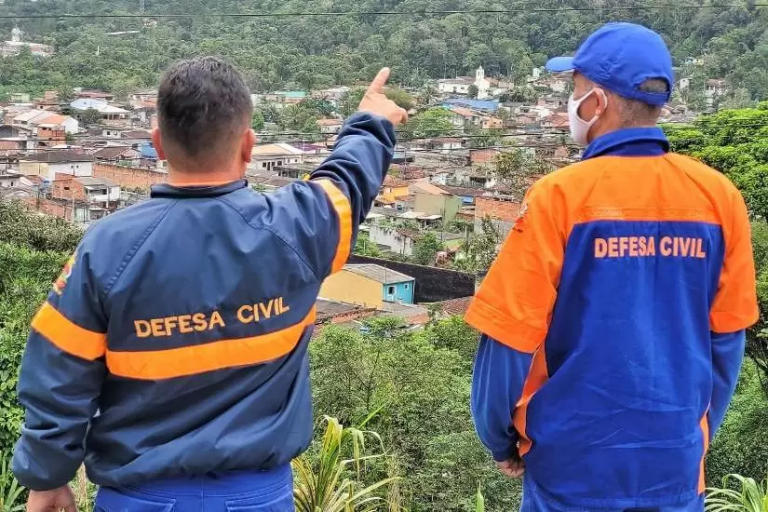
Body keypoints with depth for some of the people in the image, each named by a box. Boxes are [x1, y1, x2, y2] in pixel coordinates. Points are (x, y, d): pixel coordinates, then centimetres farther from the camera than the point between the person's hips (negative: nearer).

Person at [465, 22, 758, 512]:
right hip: (676, 460, 3)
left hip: (576, 457, -3)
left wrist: (499, 438, 3)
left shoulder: (561, 195, -15)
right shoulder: (719, 196, -5)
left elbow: (511, 336, -12)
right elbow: (727, 339, 4)